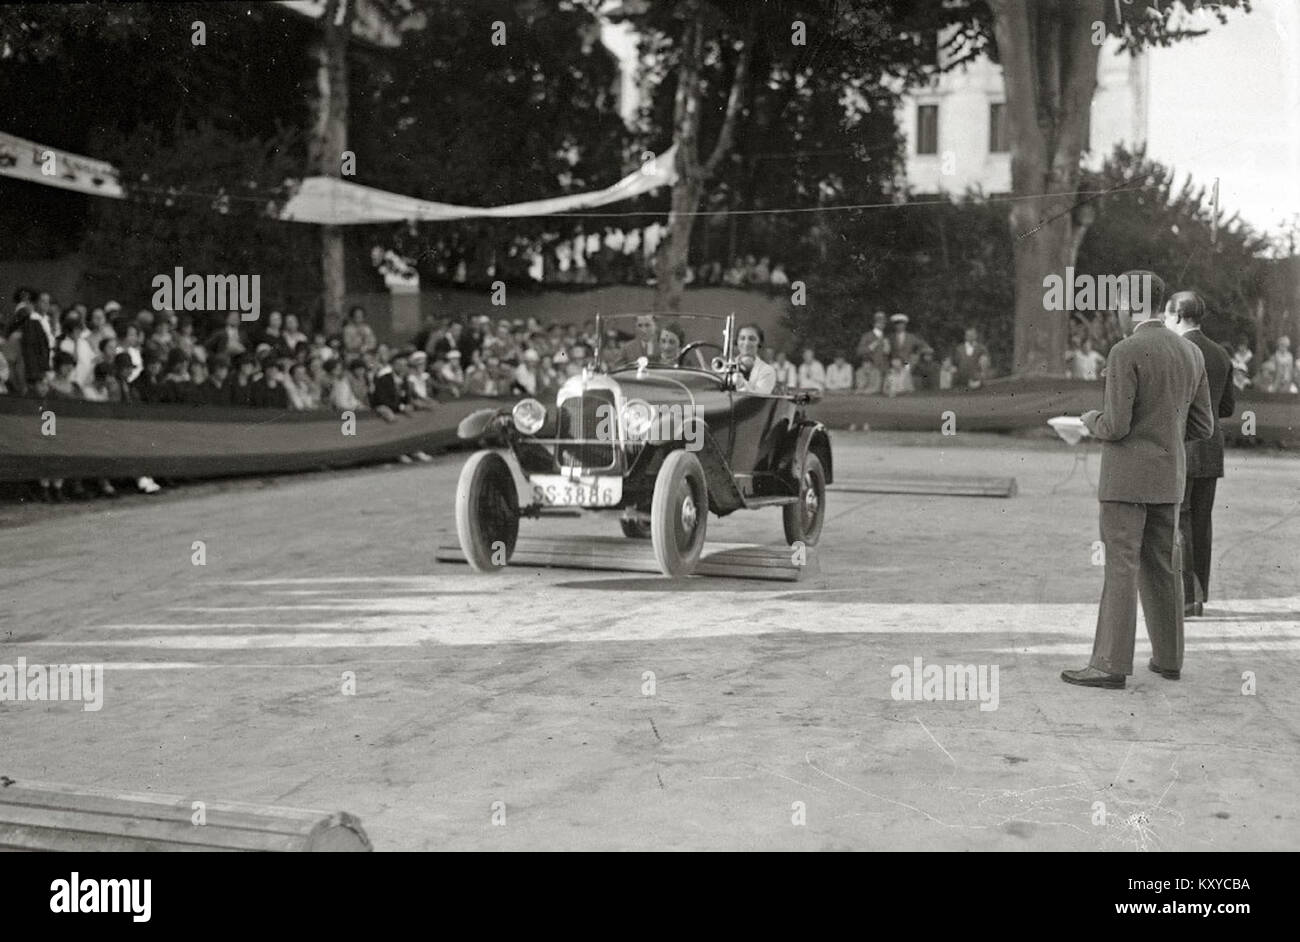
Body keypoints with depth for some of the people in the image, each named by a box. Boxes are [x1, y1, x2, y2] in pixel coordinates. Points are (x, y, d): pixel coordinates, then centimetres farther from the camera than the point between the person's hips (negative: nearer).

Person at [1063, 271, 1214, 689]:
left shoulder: (1125, 353, -15)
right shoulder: (1191, 353, 8)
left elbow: (1115, 427, -19)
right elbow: (1202, 428, 10)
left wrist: (1092, 420, 3)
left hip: (1127, 478, -7)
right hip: (1168, 479, 7)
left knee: (1120, 568, -6)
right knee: (1162, 567, 15)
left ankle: (1111, 665, -5)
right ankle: (1168, 658, 20)